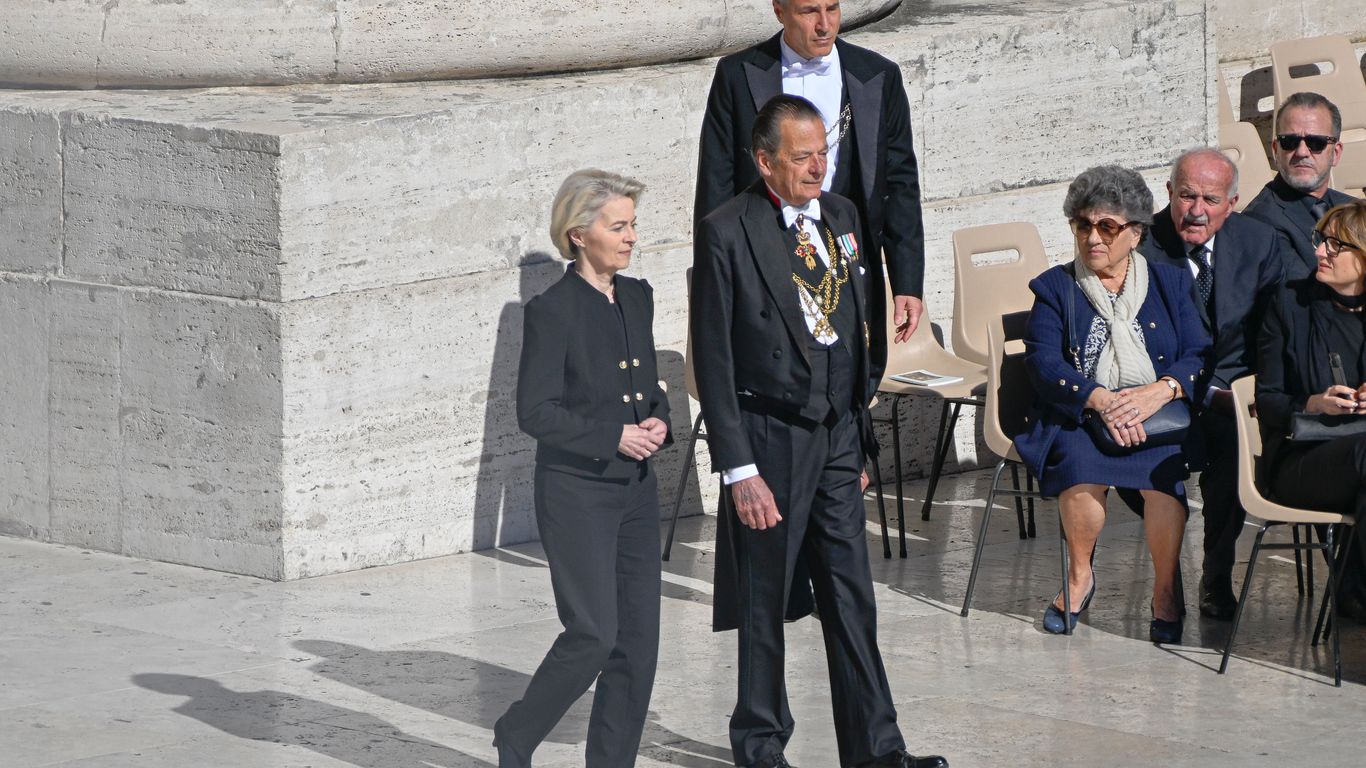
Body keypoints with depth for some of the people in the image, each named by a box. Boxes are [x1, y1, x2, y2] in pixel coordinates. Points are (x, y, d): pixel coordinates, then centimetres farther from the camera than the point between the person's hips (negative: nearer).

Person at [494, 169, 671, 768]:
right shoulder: (553, 310, -11)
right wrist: (613, 436, -17)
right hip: (575, 490, -7)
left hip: (635, 490, 7)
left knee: (639, 638, 4)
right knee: (594, 633, -11)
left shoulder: (637, 298, 10)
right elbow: (536, 411, -13)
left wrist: (658, 421, -1)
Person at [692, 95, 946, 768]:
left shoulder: (840, 217, 9)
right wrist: (739, 470, -14)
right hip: (771, 439, -5)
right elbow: (714, 359, -11)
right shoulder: (726, 234, -11)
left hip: (836, 435, 5)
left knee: (853, 598, 6)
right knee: (766, 604, 5)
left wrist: (859, 436, 15)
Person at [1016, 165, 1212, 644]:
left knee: (1163, 471, -33)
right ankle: (1080, 576, -11)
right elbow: (1043, 364, -2)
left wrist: (1158, 392, -17)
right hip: (1077, 416, 0)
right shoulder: (1054, 289, 13)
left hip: (1157, 414, 0)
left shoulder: (1170, 283, 16)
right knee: (1080, 465, -34)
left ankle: (1166, 589, -15)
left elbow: (1200, 355, 5)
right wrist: (1100, 400, -19)